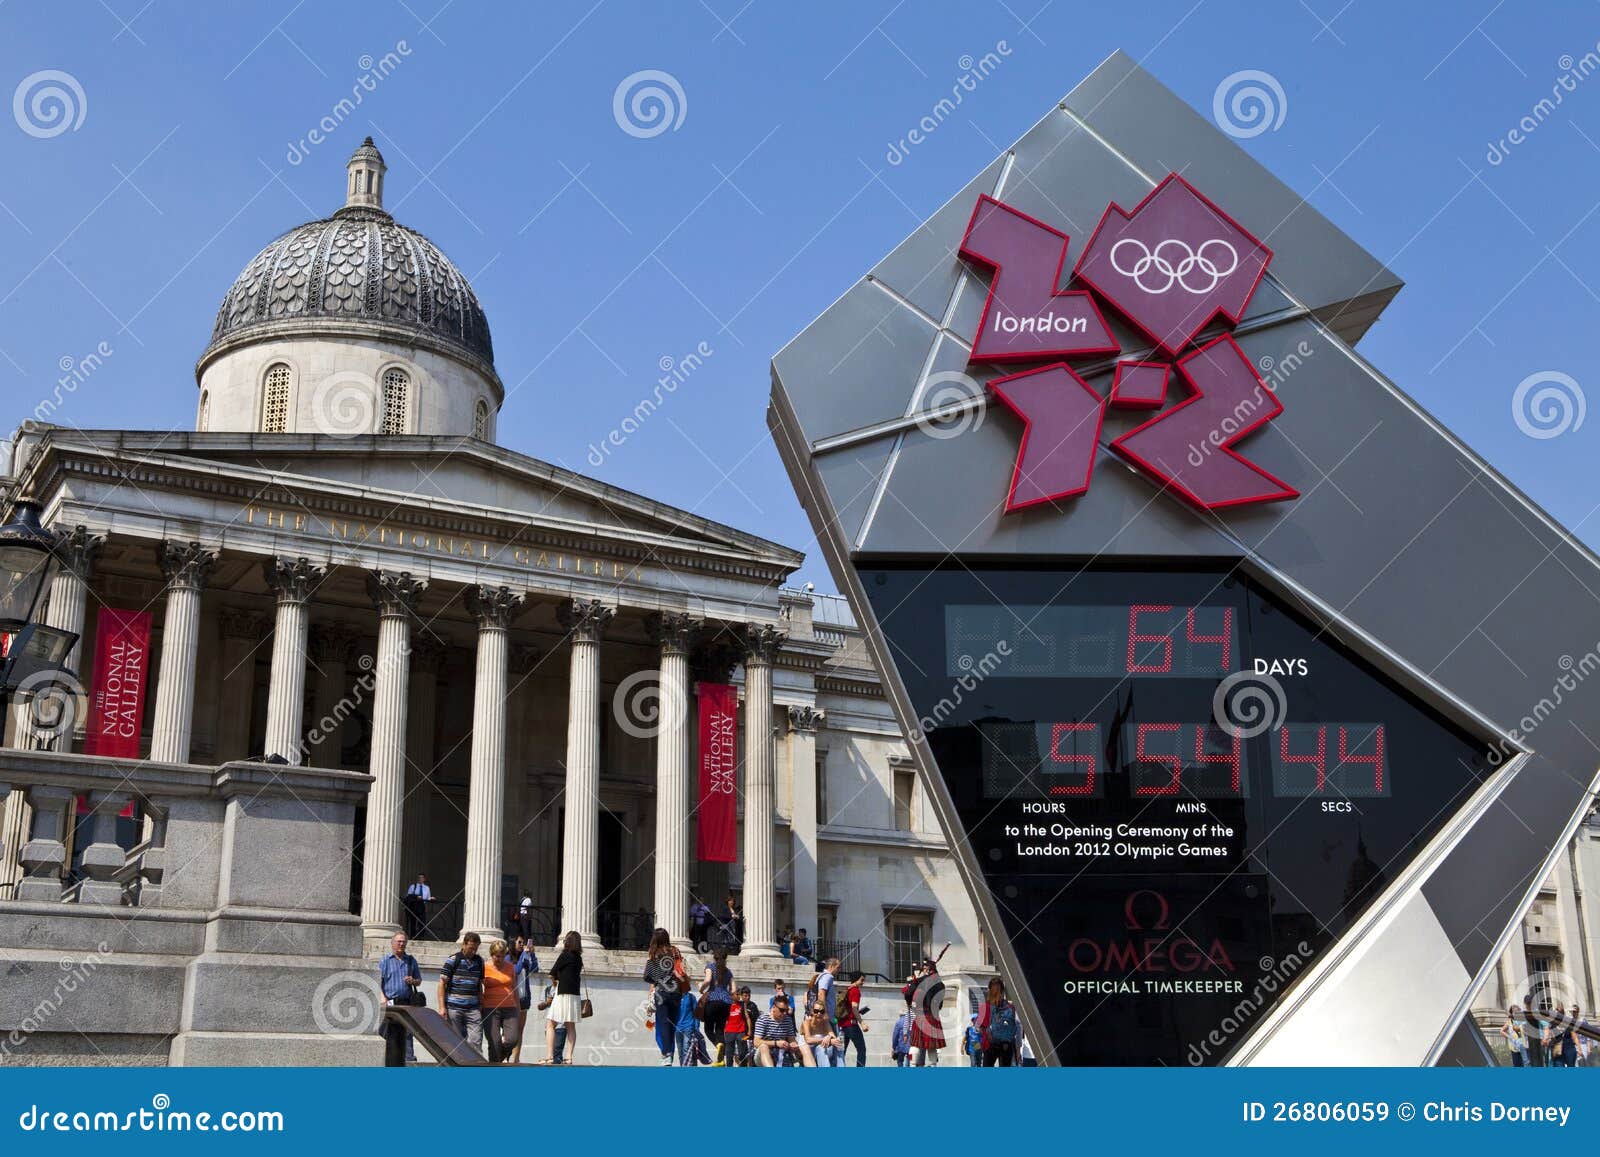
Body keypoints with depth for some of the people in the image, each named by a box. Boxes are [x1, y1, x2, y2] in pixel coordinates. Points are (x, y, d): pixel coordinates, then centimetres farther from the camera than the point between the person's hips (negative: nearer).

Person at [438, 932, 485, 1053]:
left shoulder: (479, 961, 11)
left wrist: (481, 1005, 14)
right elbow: (442, 983, -5)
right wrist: (442, 1007, -12)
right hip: (454, 1007, -4)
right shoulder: (452, 959, -3)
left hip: (473, 1009, 4)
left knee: (476, 1040, -6)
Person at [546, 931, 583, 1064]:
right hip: (575, 995, 8)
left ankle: (550, 1057, -14)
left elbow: (552, 974, -3)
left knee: (550, 1024, -5)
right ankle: (568, 1057, 5)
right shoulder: (578, 958, 11)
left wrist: (555, 980, 17)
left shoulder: (566, 955, -9)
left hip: (564, 994, -8)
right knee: (570, 1027, 8)